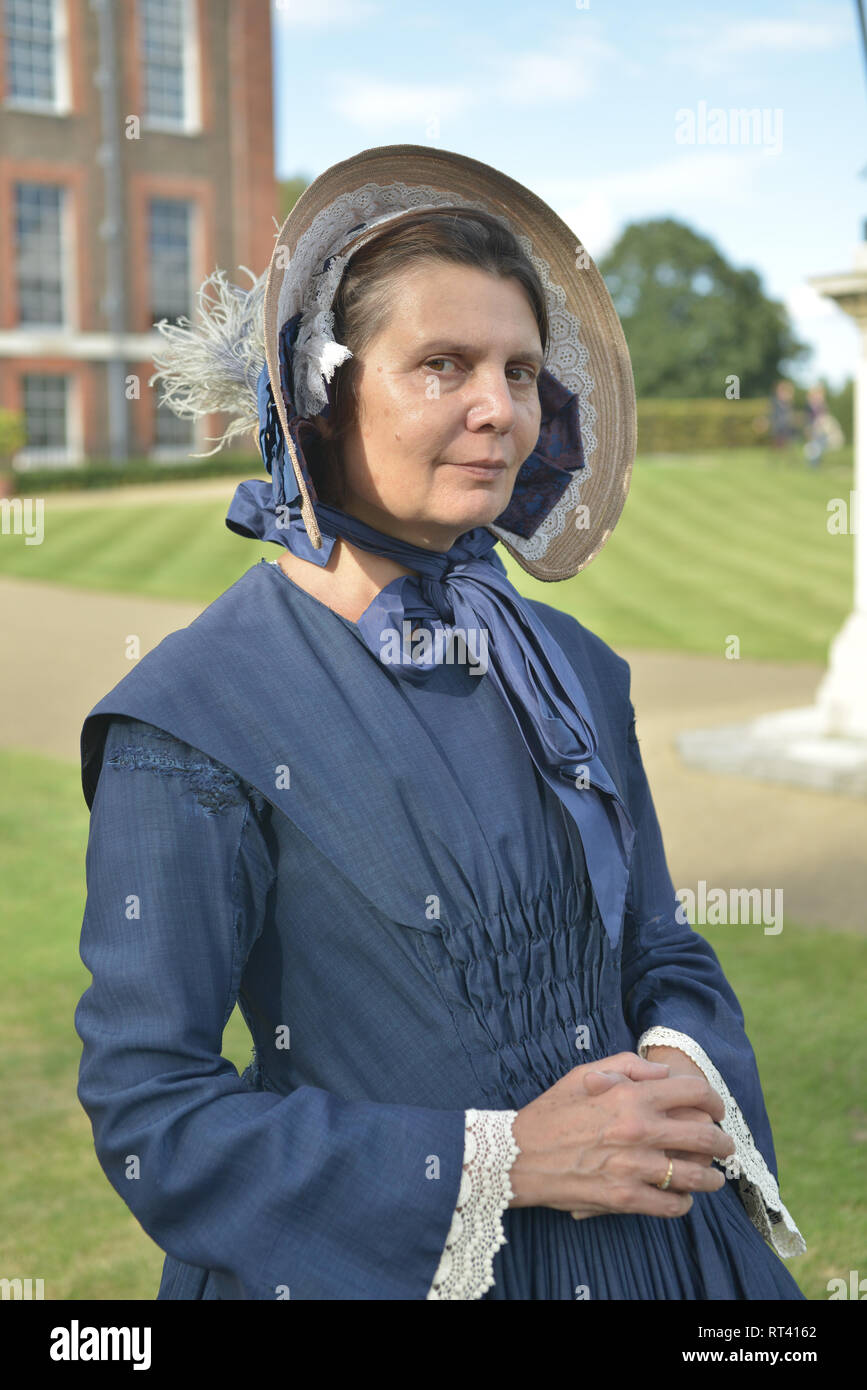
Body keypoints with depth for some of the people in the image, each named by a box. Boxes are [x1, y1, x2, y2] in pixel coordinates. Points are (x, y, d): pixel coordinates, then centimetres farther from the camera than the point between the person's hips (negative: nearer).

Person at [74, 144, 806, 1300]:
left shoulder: (571, 670, 1)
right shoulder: (195, 718, -16)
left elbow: (663, 953, 10)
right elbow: (148, 1116, -16)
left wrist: (687, 1067, -12)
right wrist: (497, 1158, -20)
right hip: (375, 1265, -5)